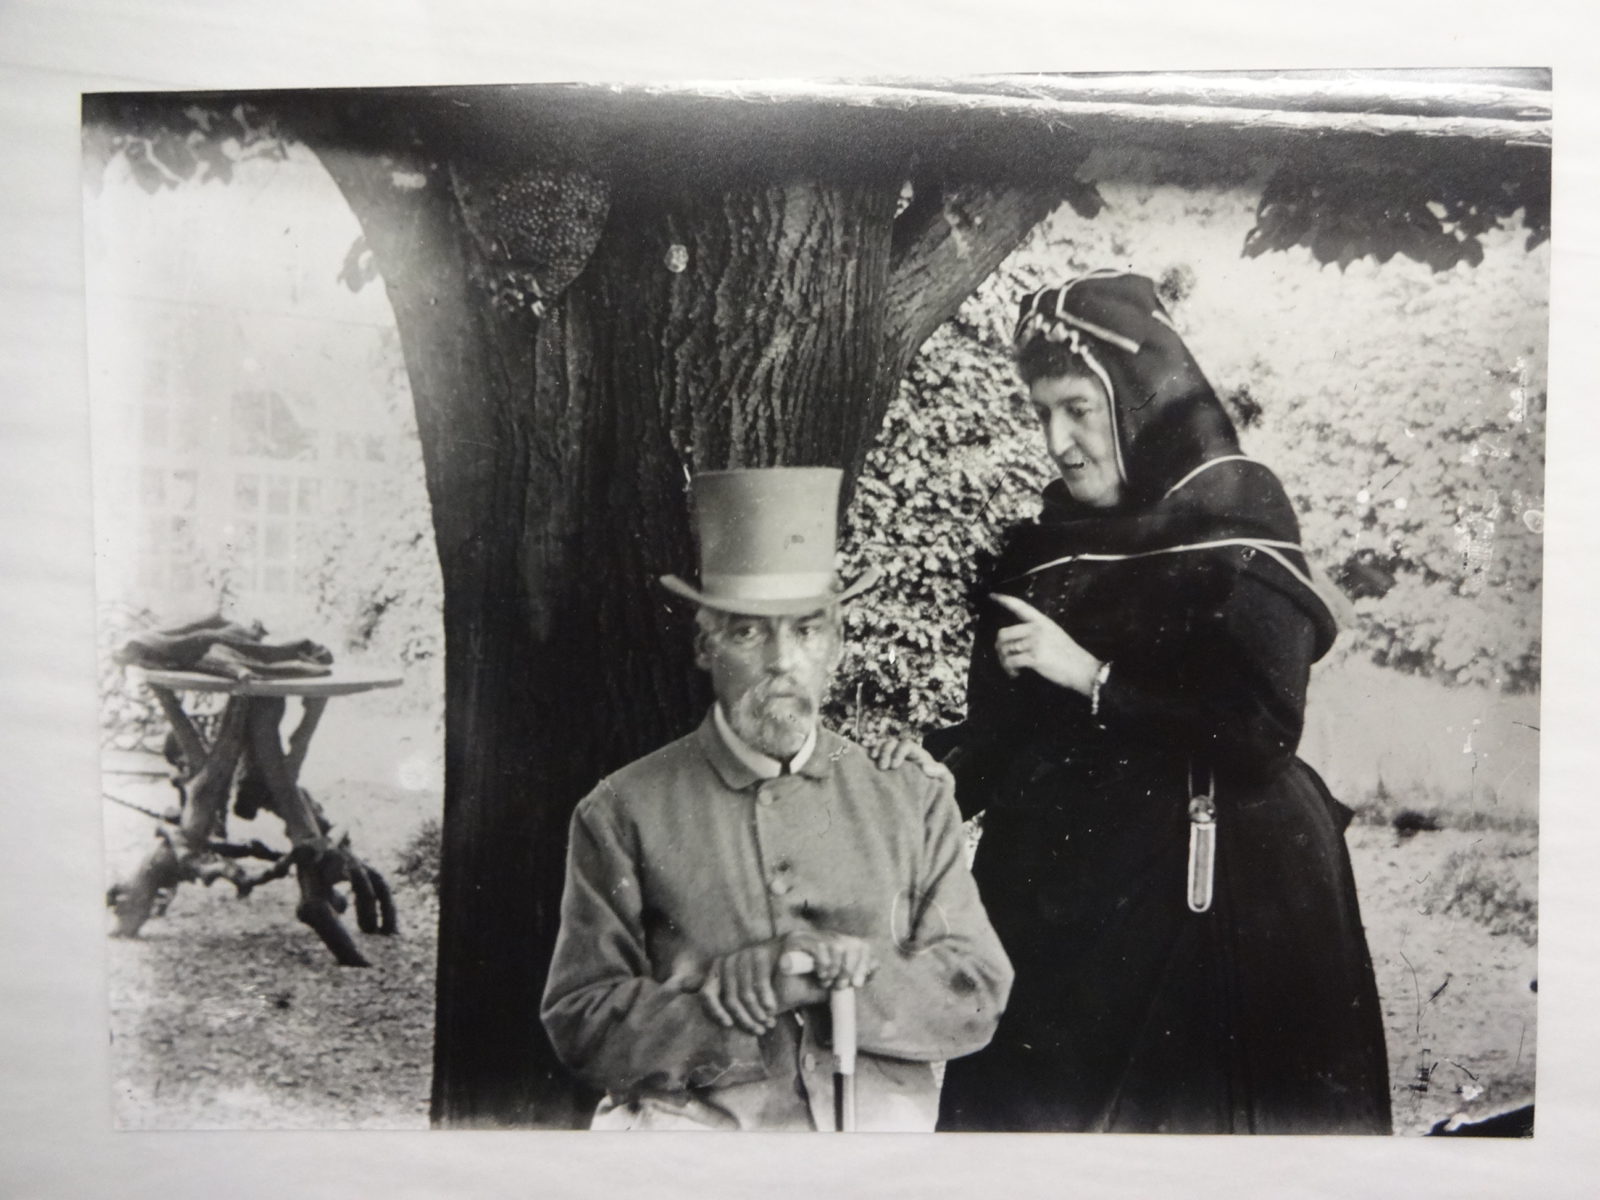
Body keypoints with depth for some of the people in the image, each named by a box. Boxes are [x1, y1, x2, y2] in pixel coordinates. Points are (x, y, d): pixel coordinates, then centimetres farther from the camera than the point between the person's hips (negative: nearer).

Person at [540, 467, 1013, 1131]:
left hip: (879, 1119, 3)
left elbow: (978, 994, 7)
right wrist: (761, 993, -13)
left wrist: (838, 966, -11)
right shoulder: (623, 812, 4)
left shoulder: (915, 800, 12)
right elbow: (581, 1023, 0)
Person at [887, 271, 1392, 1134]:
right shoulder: (1046, 545, 9)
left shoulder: (1236, 527, -7)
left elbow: (1265, 733, -16)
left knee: (1172, 1102, 0)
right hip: (1050, 887, 5)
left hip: (1197, 894, -5)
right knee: (1019, 1098, 7)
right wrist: (944, 766, -7)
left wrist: (1094, 677, -16)